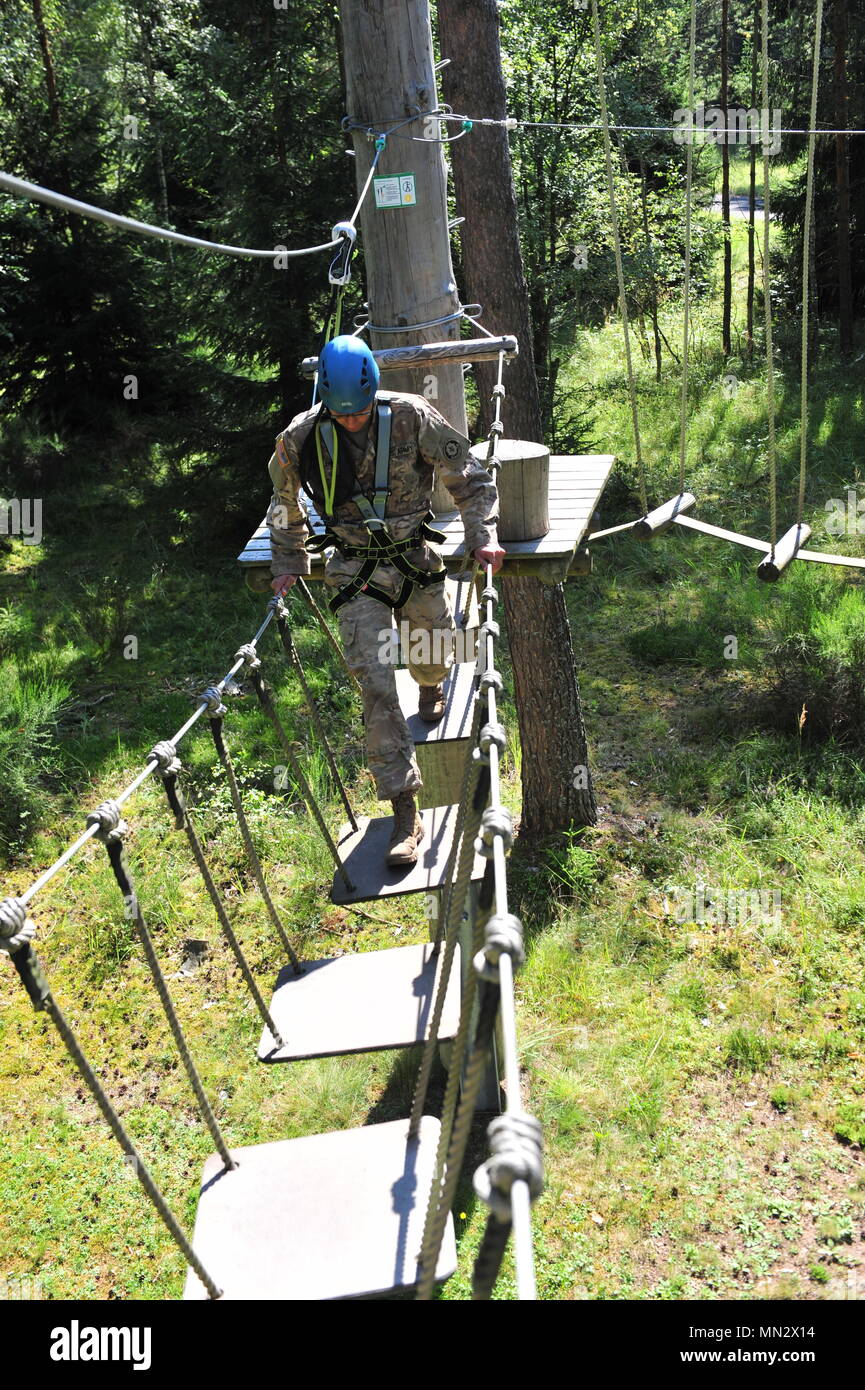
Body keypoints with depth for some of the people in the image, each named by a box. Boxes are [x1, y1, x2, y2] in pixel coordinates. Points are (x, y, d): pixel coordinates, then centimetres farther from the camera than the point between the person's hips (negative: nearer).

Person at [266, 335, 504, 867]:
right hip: (357, 574, -1)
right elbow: (286, 505, 12)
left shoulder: (412, 418, -13)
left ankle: (431, 686, 62)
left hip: (417, 560, 1)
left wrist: (483, 536, -14)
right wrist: (288, 564, 11)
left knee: (437, 652, 19)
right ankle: (406, 817, -8)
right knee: (377, 685, -13)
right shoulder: (300, 439, -9)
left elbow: (471, 479, -3)